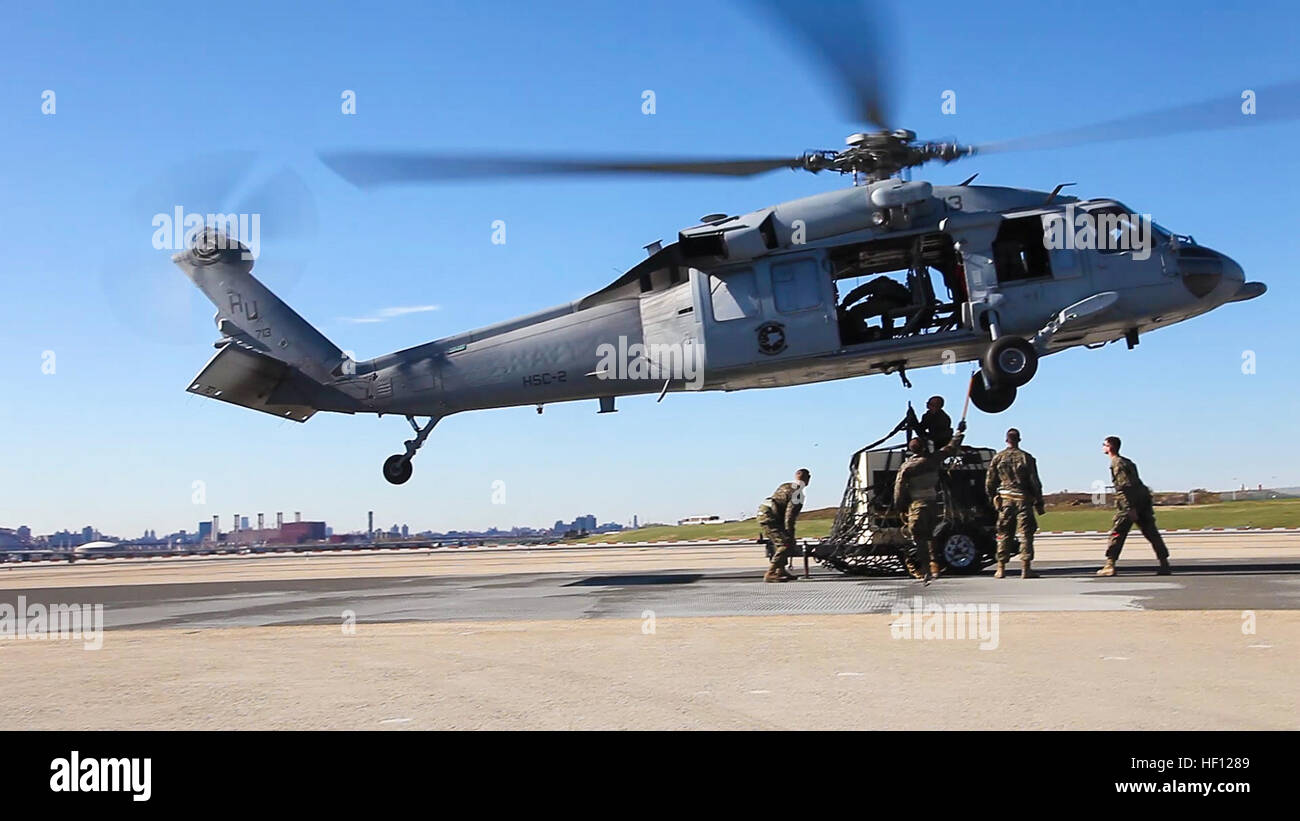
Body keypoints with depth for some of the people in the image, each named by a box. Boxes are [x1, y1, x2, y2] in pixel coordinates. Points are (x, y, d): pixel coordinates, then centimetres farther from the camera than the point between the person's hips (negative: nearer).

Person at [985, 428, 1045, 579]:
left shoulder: (998, 458, 3)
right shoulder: (1026, 458, -3)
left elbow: (989, 483, 5)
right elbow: (1035, 483, -3)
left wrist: (993, 499, 18)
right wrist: (1039, 503, 3)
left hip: (1005, 500, 2)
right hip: (1023, 500, -2)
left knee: (1004, 534, 8)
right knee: (1025, 534, 1)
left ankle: (1001, 569, 7)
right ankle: (1026, 569, -3)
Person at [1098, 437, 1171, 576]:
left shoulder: (1117, 463, -7)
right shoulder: (1127, 462, 21)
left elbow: (1125, 486, -17)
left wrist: (1129, 508, -22)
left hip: (1130, 503, -8)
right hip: (1144, 500, 8)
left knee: (1117, 533, -2)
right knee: (1152, 533, 7)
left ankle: (1110, 565, -4)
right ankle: (1165, 565, 6)